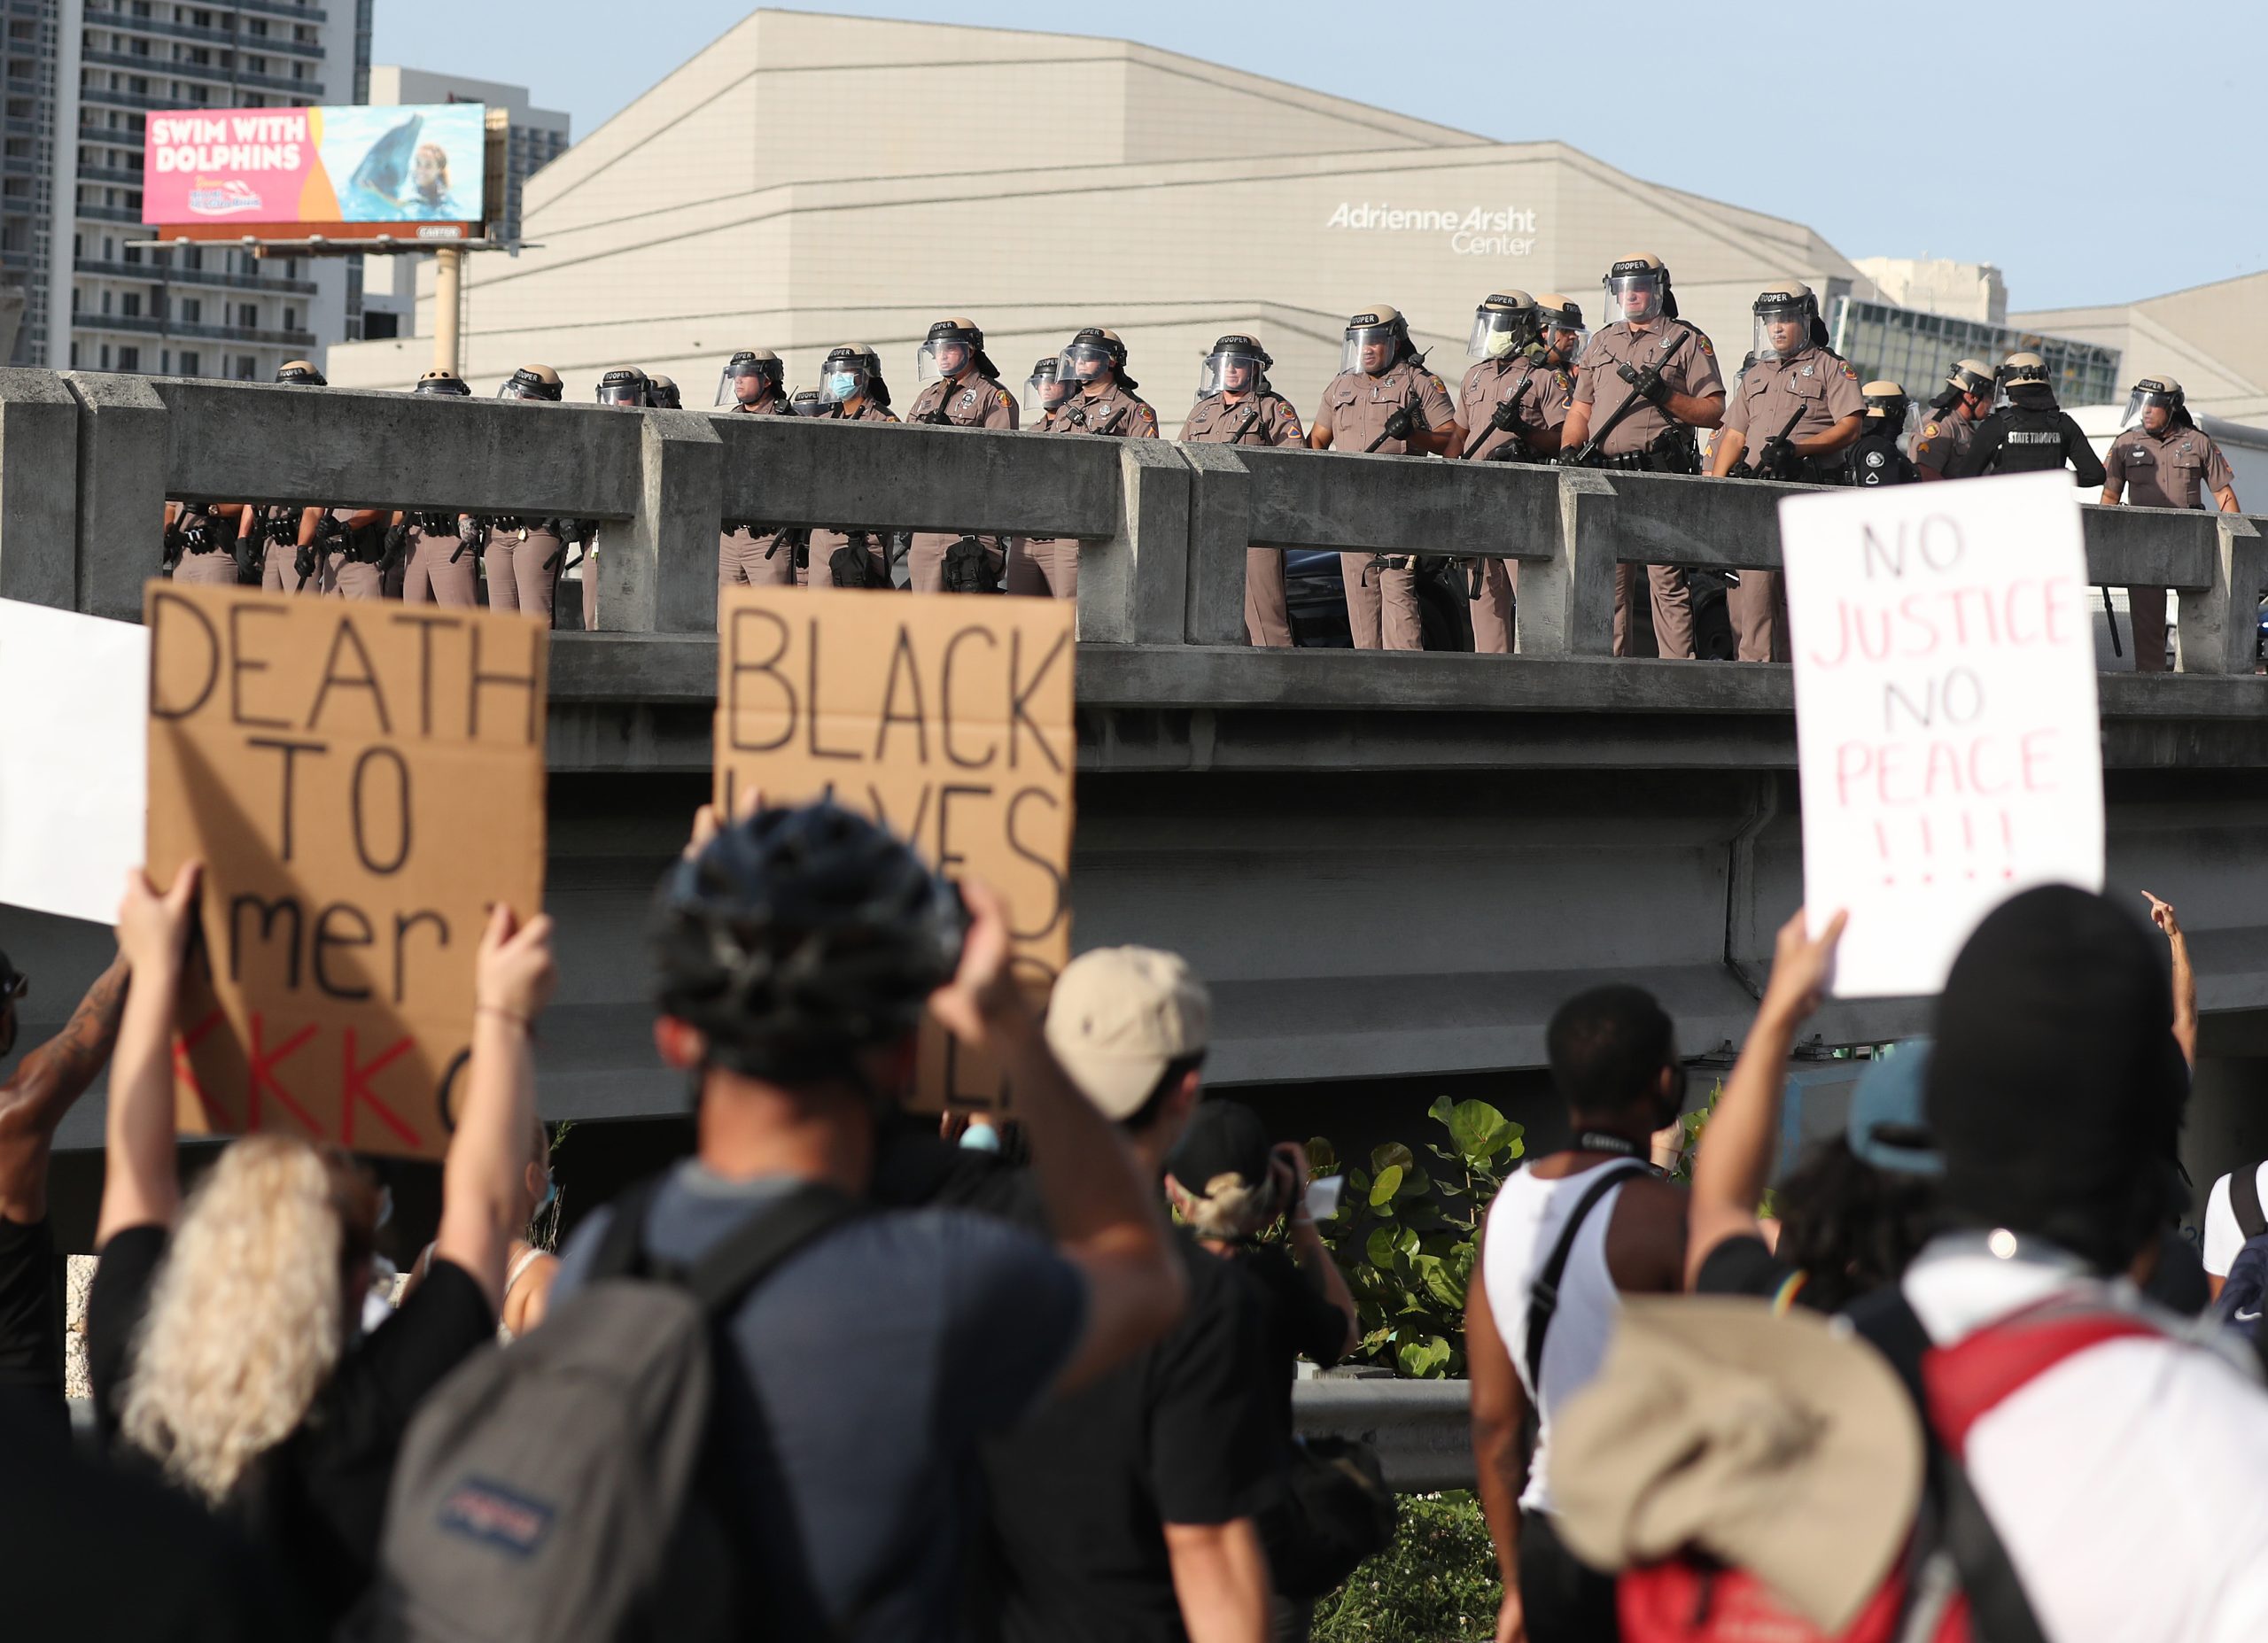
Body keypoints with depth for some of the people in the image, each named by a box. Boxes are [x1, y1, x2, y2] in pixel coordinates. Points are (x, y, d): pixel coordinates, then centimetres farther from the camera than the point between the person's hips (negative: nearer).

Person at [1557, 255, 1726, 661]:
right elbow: (1580, 409, 22)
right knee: (1609, 585, 6)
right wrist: (1569, 448, 3)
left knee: (1667, 582, -10)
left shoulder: (1688, 341, 5)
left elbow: (1714, 412, -1)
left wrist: (1664, 394, -13)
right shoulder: (1602, 342, 21)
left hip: (1662, 476, -6)